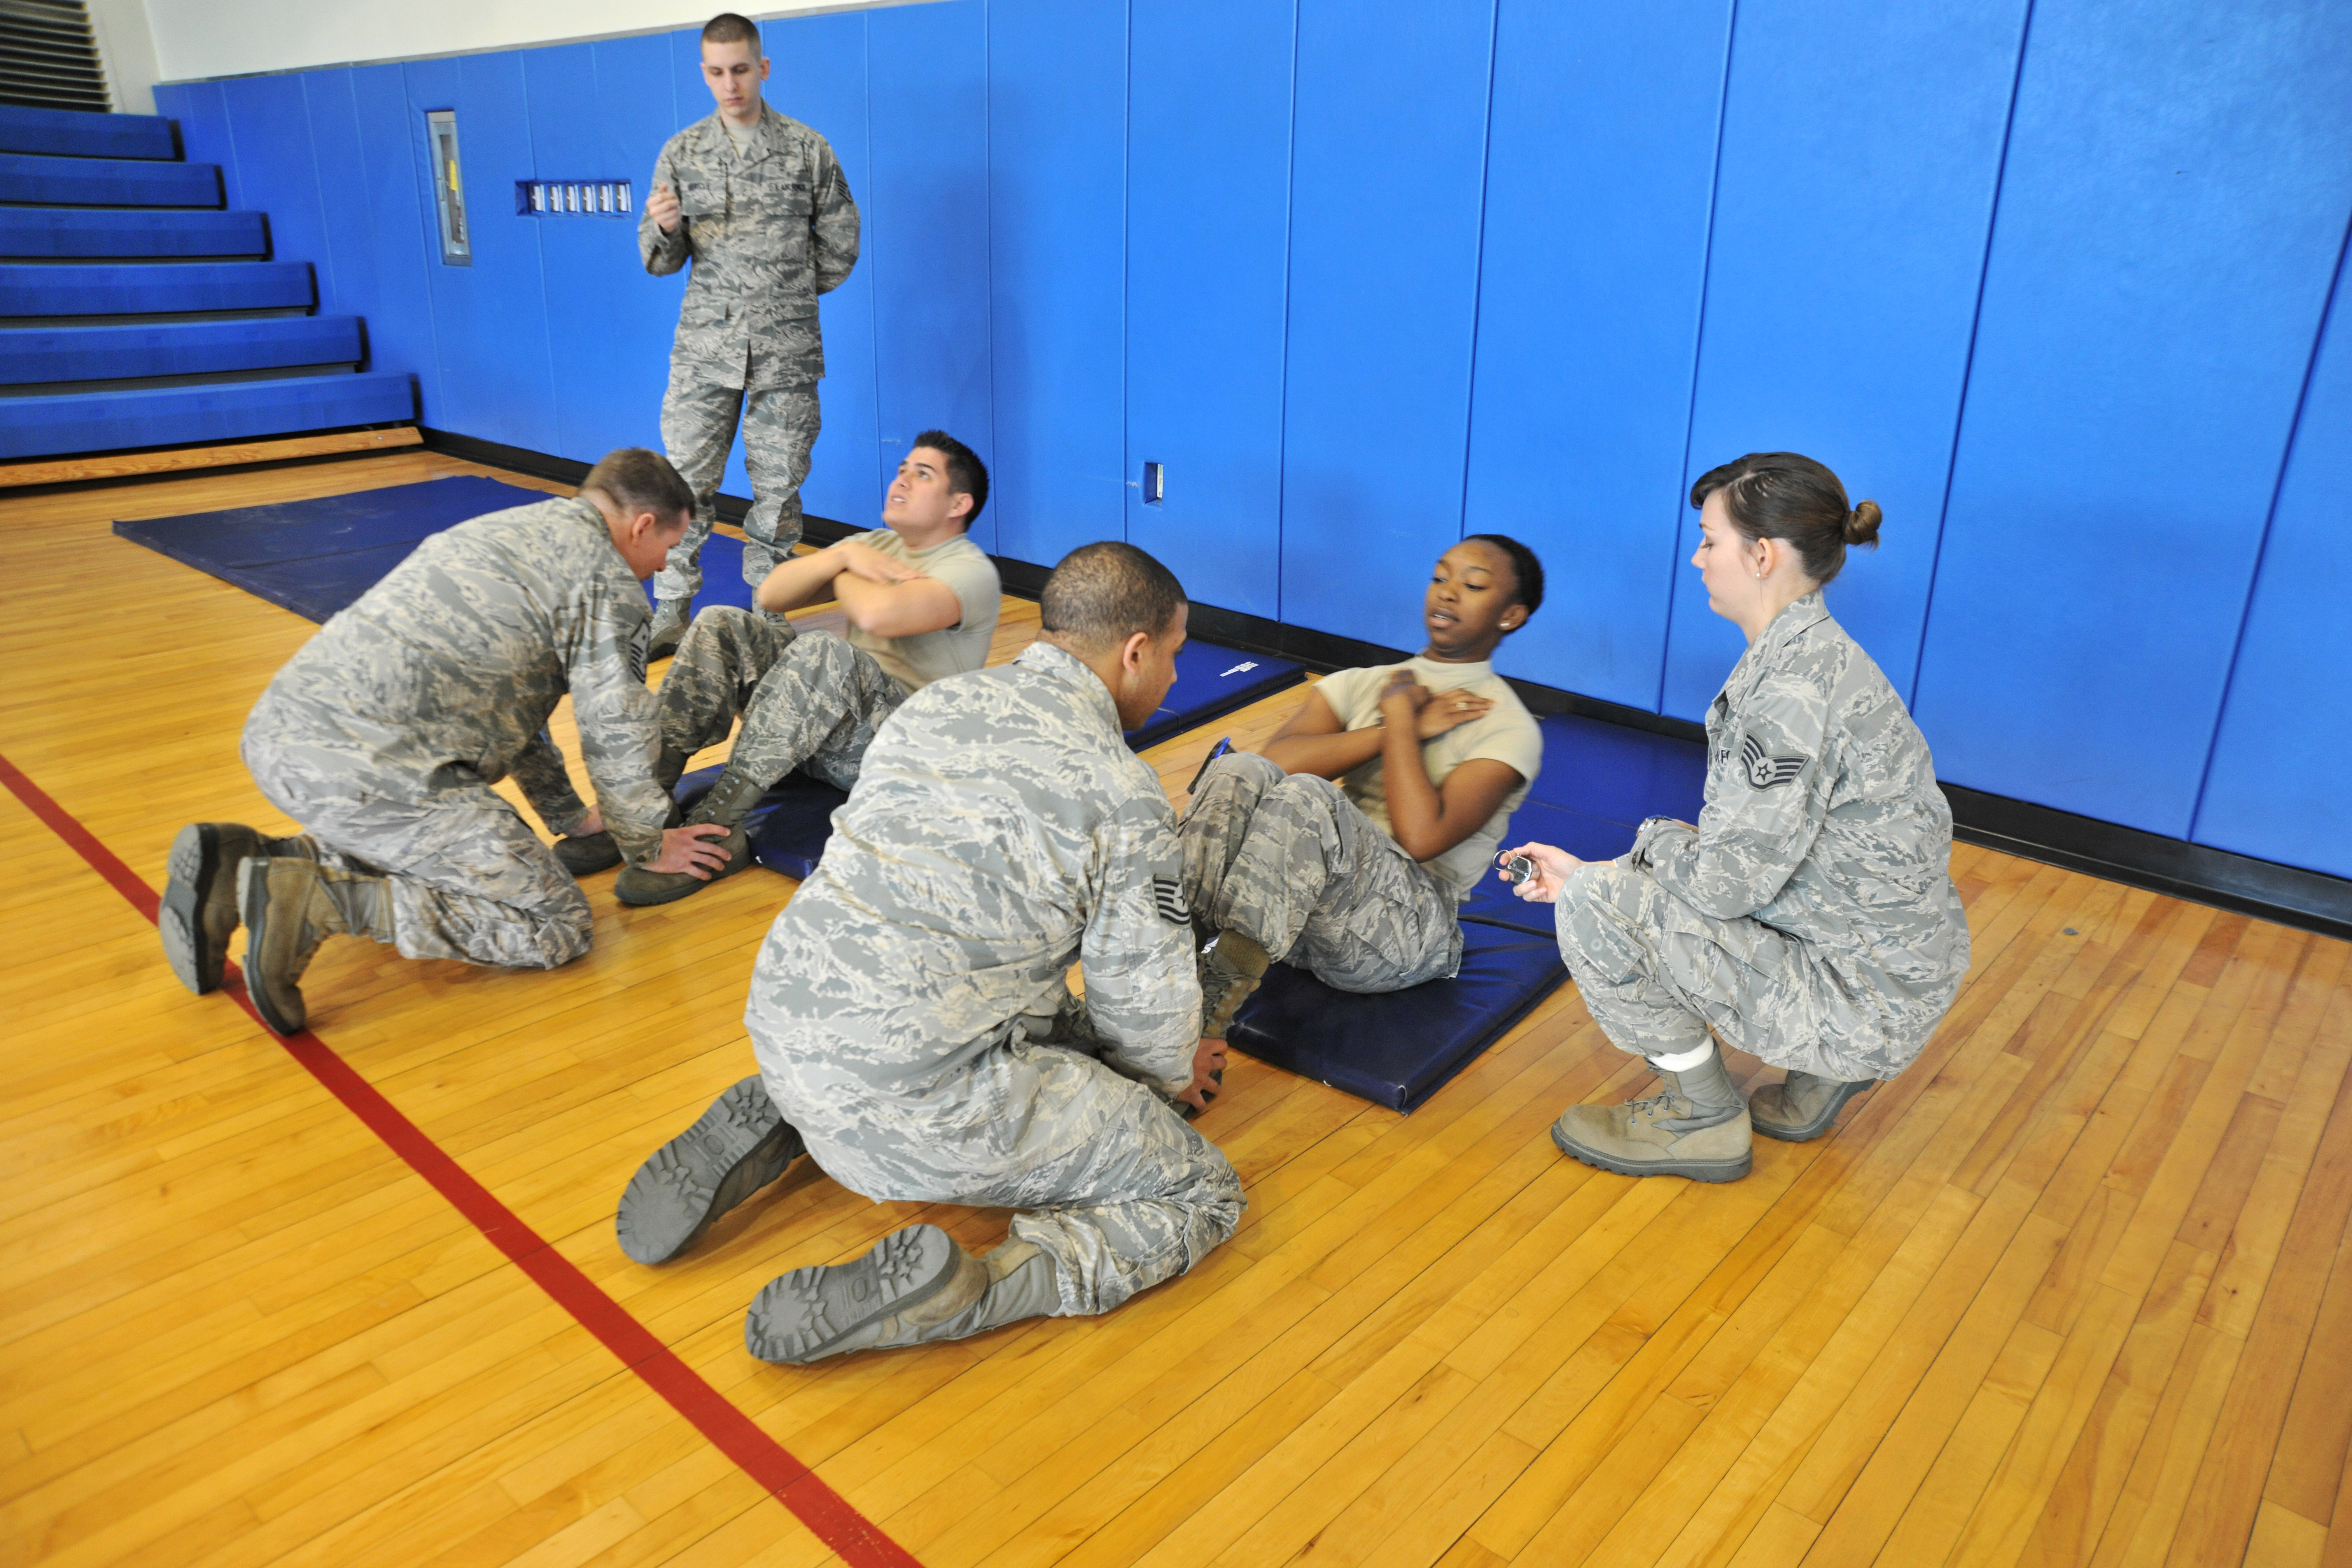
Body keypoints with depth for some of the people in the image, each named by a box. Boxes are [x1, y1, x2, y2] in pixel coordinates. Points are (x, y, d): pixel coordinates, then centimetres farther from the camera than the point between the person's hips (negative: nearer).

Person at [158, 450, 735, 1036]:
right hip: (368, 771, -10)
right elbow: (616, 730, 1)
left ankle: (241, 863, 13)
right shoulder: (605, 575, 0)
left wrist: (569, 815, 38)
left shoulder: (504, 529, 27)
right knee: (557, 924, -3)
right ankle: (314, 900, -13)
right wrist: (649, 846, 17)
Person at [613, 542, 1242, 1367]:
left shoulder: (938, 700, 10)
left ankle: (775, 1119, 16)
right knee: (1202, 1191, 6)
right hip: (915, 1094, -7)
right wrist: (1175, 1074, 22)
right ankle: (954, 1295, -15)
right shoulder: (1124, 796, -10)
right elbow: (1144, 1007, -2)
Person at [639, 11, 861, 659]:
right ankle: (671, 612, 11)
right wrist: (664, 228, -15)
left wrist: (793, 296, 13)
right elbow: (662, 260, 7)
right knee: (685, 480, 0)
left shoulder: (808, 149, 2)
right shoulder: (680, 152, 6)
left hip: (786, 350, -1)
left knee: (778, 484, 5)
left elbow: (840, 241, 10)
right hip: (704, 345, 1)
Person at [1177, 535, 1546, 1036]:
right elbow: (1279, 759, -3)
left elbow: (1421, 837, -15)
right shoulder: (1362, 684, 19)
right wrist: (1401, 727, -4)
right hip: (1307, 916, 4)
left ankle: (1215, 995, -34)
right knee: (1240, 774, -24)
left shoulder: (1508, 728, 4)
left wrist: (1399, 717, -3)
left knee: (1304, 798, -32)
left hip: (1408, 930, -4)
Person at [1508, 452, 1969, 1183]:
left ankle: (1706, 1118, 5)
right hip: (1891, 974, 10)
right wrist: (1596, 869, 7)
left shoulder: (1794, 686, -25)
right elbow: (1745, 844, 10)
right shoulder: (1811, 654, 6)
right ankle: (1823, 1073, 17)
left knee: (1597, 906, -16)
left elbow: (1728, 880, -25)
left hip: (1865, 1001, -10)